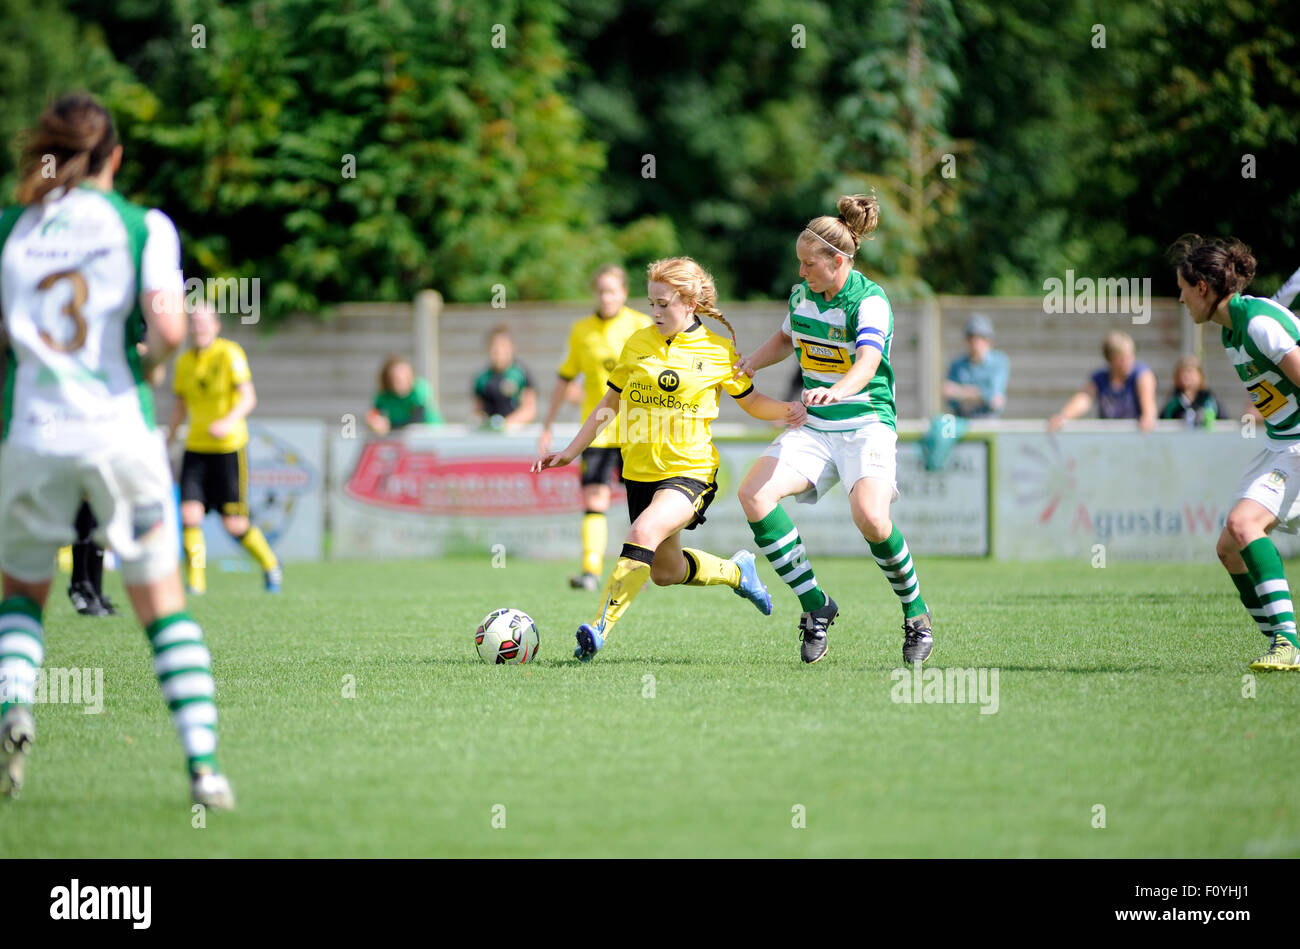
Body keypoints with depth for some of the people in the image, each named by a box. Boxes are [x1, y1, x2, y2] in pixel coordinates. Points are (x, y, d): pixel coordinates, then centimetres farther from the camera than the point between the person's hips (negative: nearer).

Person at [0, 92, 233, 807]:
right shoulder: (143, 226, -1)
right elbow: (168, 328, -13)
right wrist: (150, 363, 8)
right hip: (120, 432, -1)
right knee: (162, 603, 7)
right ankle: (203, 762, -1)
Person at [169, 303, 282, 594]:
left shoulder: (230, 354, -9)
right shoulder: (185, 362, 7)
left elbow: (248, 397, -18)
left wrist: (229, 421, -34)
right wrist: (169, 439, 18)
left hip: (229, 448, -4)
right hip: (196, 447, 4)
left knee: (234, 525, -2)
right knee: (189, 514, -12)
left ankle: (270, 565, 24)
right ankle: (195, 581, -2)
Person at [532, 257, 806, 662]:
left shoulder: (719, 351, -2)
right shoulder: (638, 343, 5)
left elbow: (751, 401, 11)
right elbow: (610, 402, 14)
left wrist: (787, 409, -10)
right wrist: (570, 452, 11)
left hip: (689, 469, -5)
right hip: (641, 471, 5)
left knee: (644, 533, -31)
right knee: (666, 571, 14)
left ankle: (601, 628, -32)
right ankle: (736, 572, 43)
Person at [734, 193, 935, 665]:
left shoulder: (870, 302, -15)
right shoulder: (802, 294, 6)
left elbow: (867, 363, -33)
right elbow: (786, 338, 28)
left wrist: (836, 391, -53)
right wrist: (751, 360, 9)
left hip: (866, 425, -6)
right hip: (813, 427, 6)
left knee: (870, 517, -30)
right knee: (754, 493, -17)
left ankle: (916, 612, -4)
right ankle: (815, 605, -7)